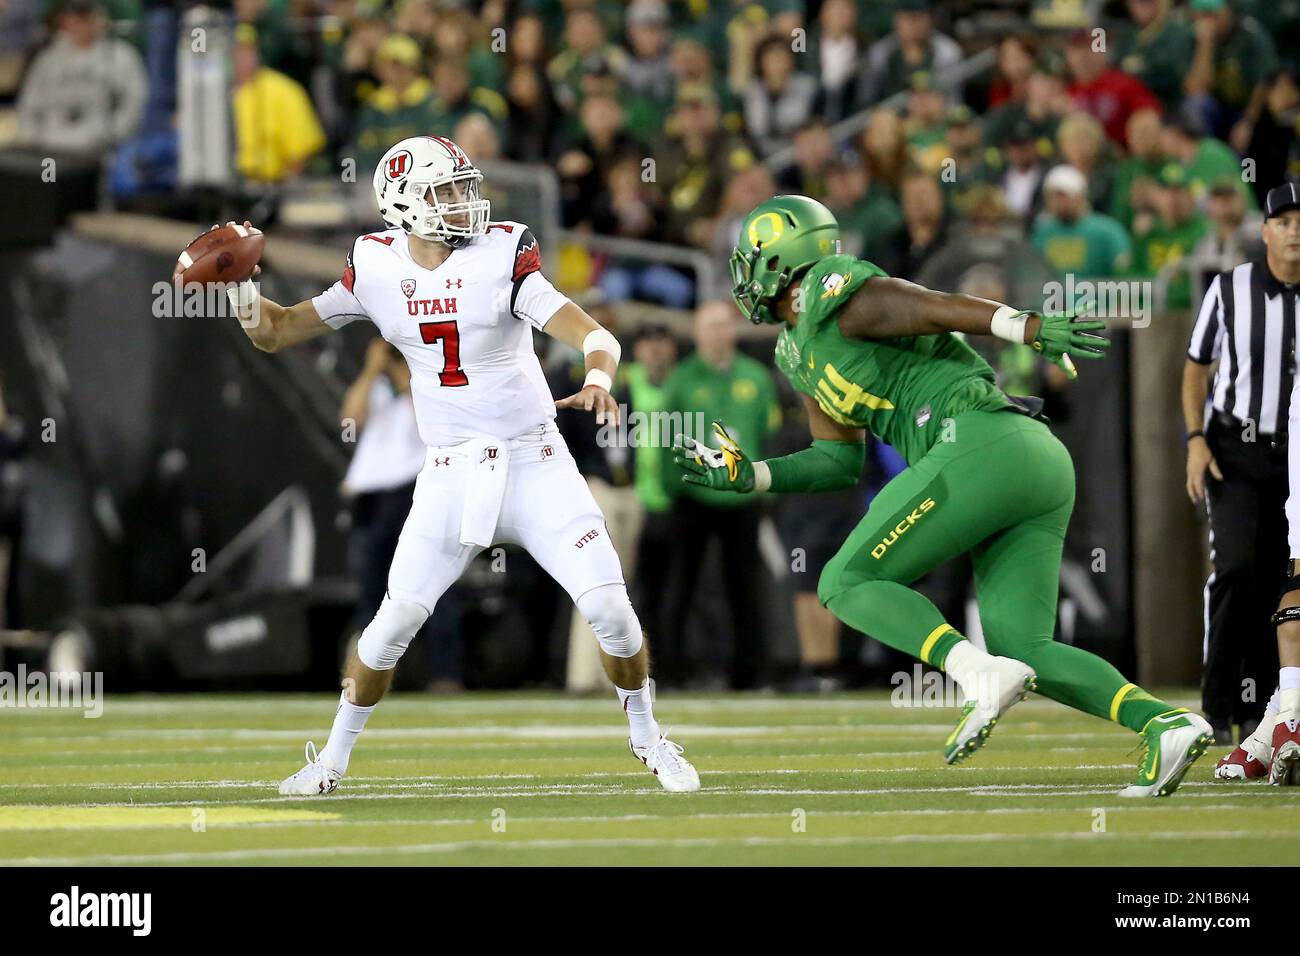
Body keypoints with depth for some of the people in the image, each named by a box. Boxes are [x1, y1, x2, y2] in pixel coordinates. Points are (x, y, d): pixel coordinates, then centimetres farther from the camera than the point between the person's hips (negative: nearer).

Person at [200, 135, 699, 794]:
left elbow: (594, 335, -17)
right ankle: (333, 759, 13)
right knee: (394, 622, -6)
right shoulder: (377, 268, 0)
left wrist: (597, 379, -39)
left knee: (609, 608, -8)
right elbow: (276, 332, 9)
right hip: (450, 476, 1)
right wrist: (237, 281, -10)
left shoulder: (502, 257, -9)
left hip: (535, 464, -1)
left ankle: (646, 737, 17)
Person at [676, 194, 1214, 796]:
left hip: (983, 444, -9)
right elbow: (840, 461, 32)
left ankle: (982, 676, -23)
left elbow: (937, 308, -11)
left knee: (848, 584, -3)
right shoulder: (798, 354, 29)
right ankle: (1166, 724, -14)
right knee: (1024, 651, 5)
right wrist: (746, 477, 25)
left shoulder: (832, 299, 2)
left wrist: (1032, 329, -24)